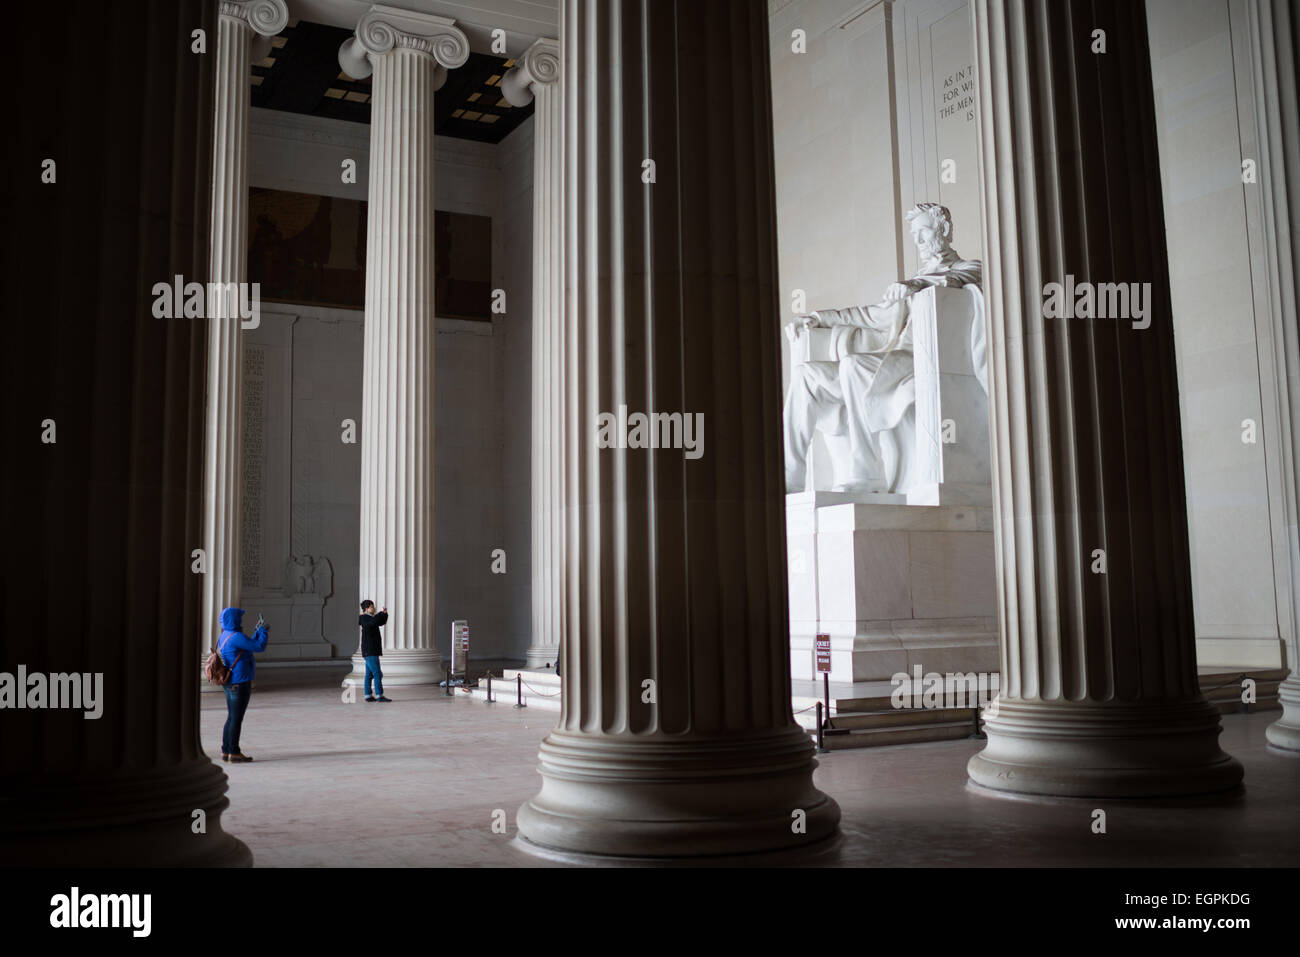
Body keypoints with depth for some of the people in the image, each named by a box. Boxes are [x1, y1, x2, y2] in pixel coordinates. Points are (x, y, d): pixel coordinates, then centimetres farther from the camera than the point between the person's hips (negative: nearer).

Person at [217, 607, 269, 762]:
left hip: (231, 684, 10)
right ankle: (234, 753, 1)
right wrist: (264, 630, 0)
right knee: (236, 719, -4)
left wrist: (258, 632, 21)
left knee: (232, 718, 14)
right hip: (240, 684, -10)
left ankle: (226, 751, 18)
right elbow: (259, 647, -14)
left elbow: (249, 648, 22)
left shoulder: (224, 637, 14)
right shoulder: (236, 637, -17)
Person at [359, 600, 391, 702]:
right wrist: (382, 613, -18)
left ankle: (368, 695, 11)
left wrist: (385, 614, 4)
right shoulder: (365, 618, -13)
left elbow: (381, 622, 22)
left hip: (371, 652, 10)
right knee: (377, 674, -12)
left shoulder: (370, 618, 16)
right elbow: (374, 621, -33)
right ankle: (379, 695, -14)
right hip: (370, 652, -10)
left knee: (369, 674, 9)